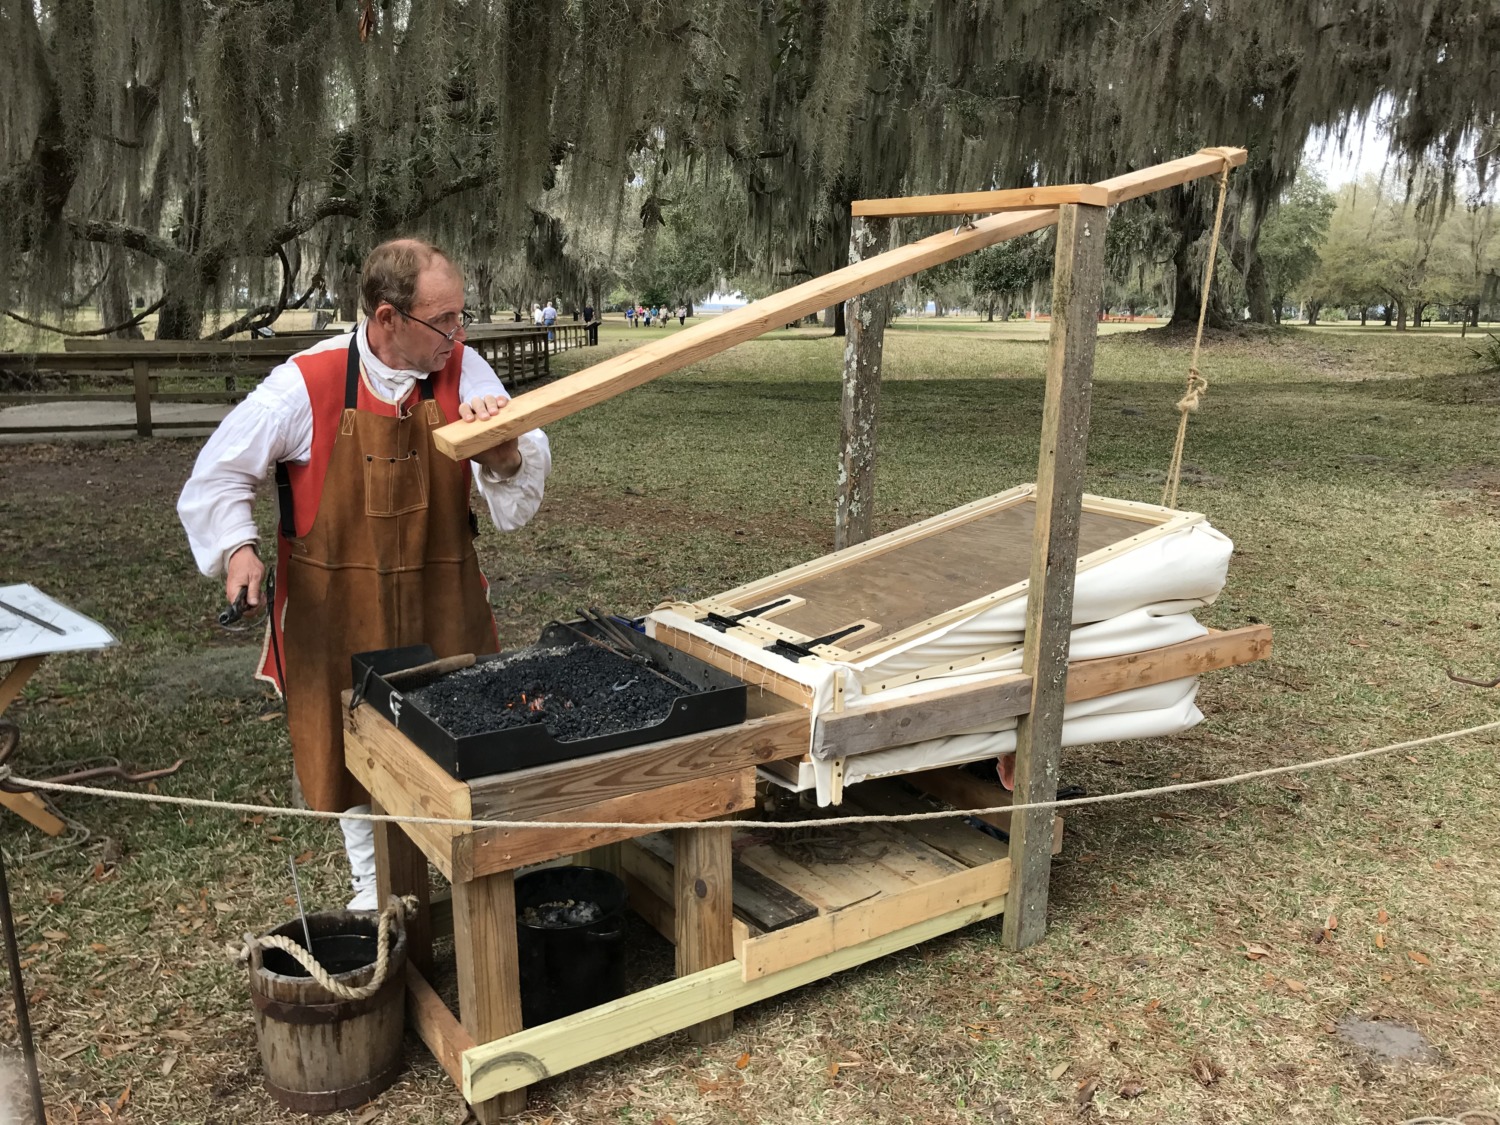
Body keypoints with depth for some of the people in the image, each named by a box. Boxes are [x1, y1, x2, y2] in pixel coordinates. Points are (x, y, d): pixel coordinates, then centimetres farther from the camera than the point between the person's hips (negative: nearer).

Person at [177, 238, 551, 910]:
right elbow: (220, 475, -2)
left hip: (442, 604, 2)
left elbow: (528, 471, -13)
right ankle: (370, 878, 40)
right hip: (339, 608, -1)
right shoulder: (307, 385, -14)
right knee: (352, 743, 15)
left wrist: (502, 451, -35)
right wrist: (237, 547, -16)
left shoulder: (463, 371, -8)